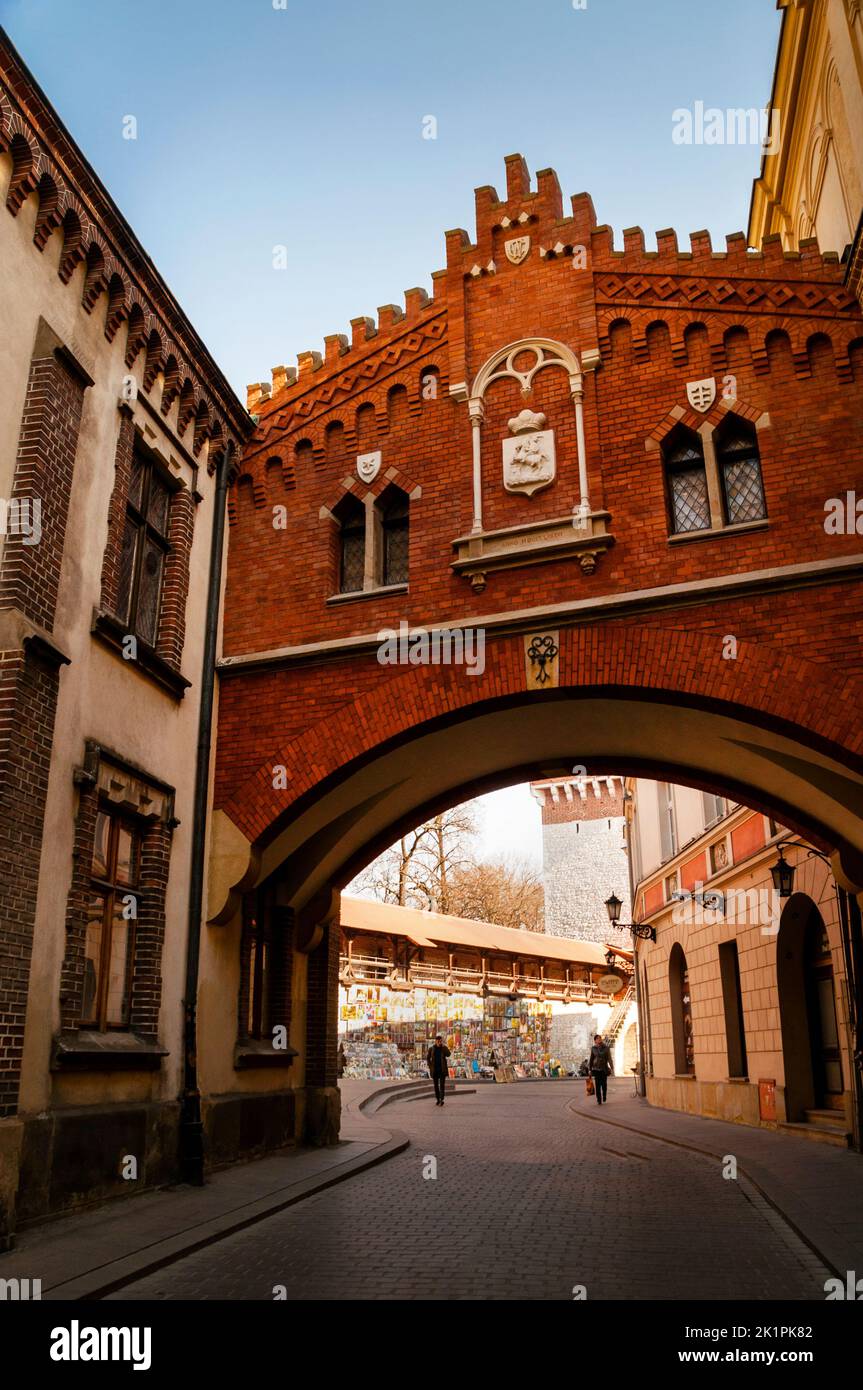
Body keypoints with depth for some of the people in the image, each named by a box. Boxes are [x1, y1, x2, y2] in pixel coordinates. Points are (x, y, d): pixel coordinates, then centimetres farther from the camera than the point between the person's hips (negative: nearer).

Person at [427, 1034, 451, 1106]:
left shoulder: (444, 1048, -2)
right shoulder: (431, 1048, -1)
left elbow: (448, 1054, -20)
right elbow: (427, 1057, 8)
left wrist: (443, 1045, -23)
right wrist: (430, 1066, -1)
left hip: (442, 1069, -1)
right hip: (434, 1070, 1)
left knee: (442, 1084, -10)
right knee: (436, 1085, 8)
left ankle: (441, 1099, -14)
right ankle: (437, 1099, 19)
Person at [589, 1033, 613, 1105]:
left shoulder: (606, 1048, -2)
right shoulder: (593, 1048, 1)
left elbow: (609, 1058, -5)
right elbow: (591, 1059, 6)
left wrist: (611, 1067, -17)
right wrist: (590, 1070, 6)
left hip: (604, 1068, 0)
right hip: (596, 1068, 0)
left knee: (604, 1084, 4)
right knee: (597, 1085, -7)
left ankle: (604, 1098, 31)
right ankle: (599, 1100, -2)